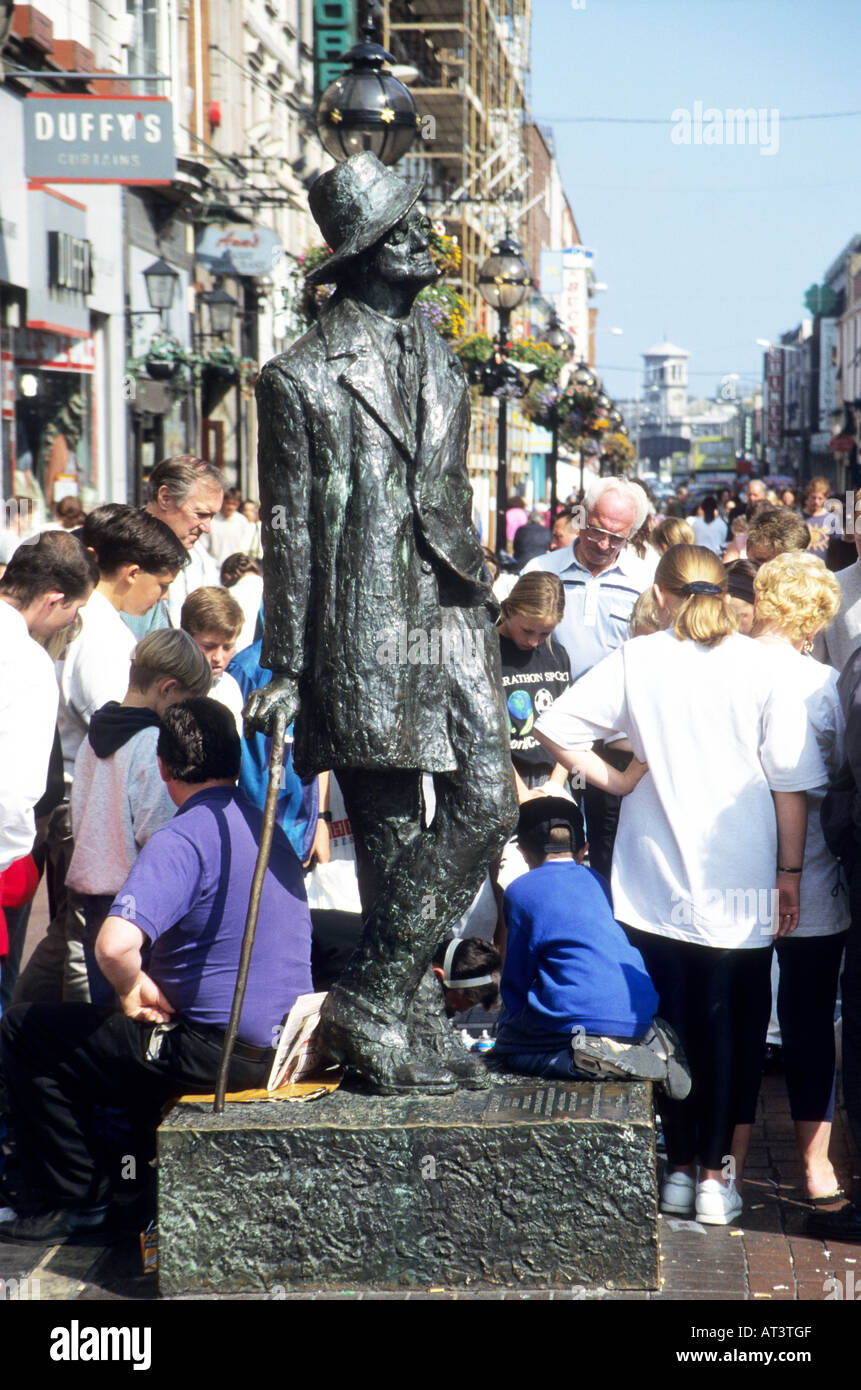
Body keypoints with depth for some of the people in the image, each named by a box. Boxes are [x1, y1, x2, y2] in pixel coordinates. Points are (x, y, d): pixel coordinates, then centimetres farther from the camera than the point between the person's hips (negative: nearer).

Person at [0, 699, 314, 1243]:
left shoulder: (181, 840, -19)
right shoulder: (266, 825, 10)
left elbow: (116, 945, -34)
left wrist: (133, 990, -11)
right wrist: (147, 989, 17)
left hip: (222, 1053, -9)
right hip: (285, 1046, 9)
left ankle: (77, 1198, 9)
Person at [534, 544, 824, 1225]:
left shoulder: (636, 661, -3)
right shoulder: (759, 665, -6)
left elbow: (553, 727, -4)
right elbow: (791, 782, -5)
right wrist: (790, 871, 3)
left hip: (656, 882, 1)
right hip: (741, 888, -1)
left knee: (669, 1023, 12)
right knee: (730, 1028, 9)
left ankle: (679, 1168, 18)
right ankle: (715, 1175, 10)